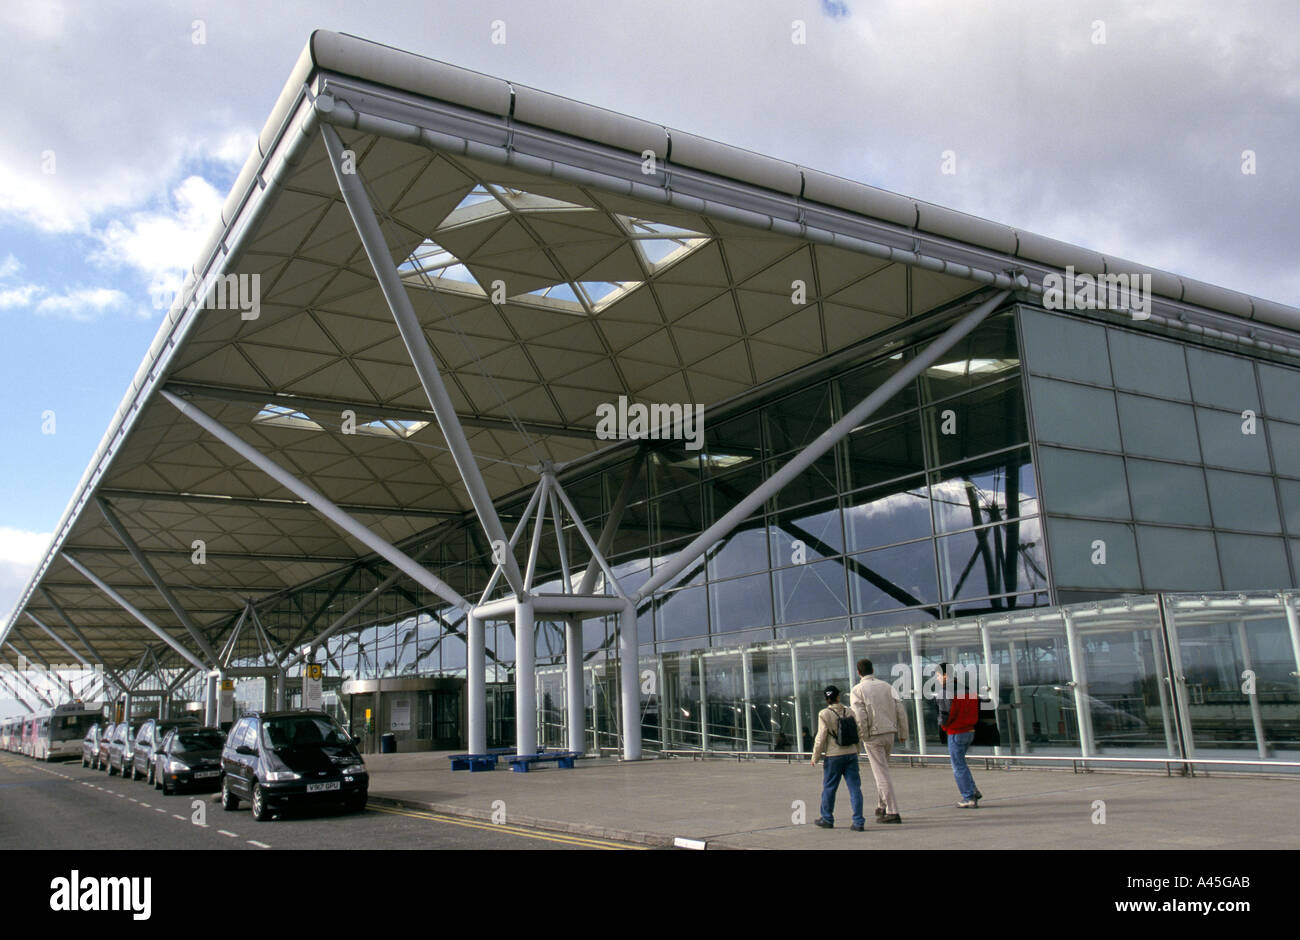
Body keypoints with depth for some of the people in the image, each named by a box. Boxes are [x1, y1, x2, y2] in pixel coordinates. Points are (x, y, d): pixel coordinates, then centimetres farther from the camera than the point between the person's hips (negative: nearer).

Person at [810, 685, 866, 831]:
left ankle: (827, 819, 22)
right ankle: (858, 822, -1)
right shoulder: (849, 712, 4)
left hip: (834, 756, -3)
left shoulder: (824, 714, -8)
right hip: (851, 754, 3)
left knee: (829, 788, 11)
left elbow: (821, 737, -10)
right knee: (855, 788, 3)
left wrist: (815, 757, -1)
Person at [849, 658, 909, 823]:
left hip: (873, 735, -5)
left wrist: (862, 737, -7)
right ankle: (881, 807, 28)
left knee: (882, 773, -3)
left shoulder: (857, 690, -5)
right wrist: (903, 734, 9)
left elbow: (860, 716, -16)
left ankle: (892, 812, -5)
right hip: (889, 733, 5)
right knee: (881, 770, 21)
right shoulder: (886, 686, 8)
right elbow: (900, 709, 4)